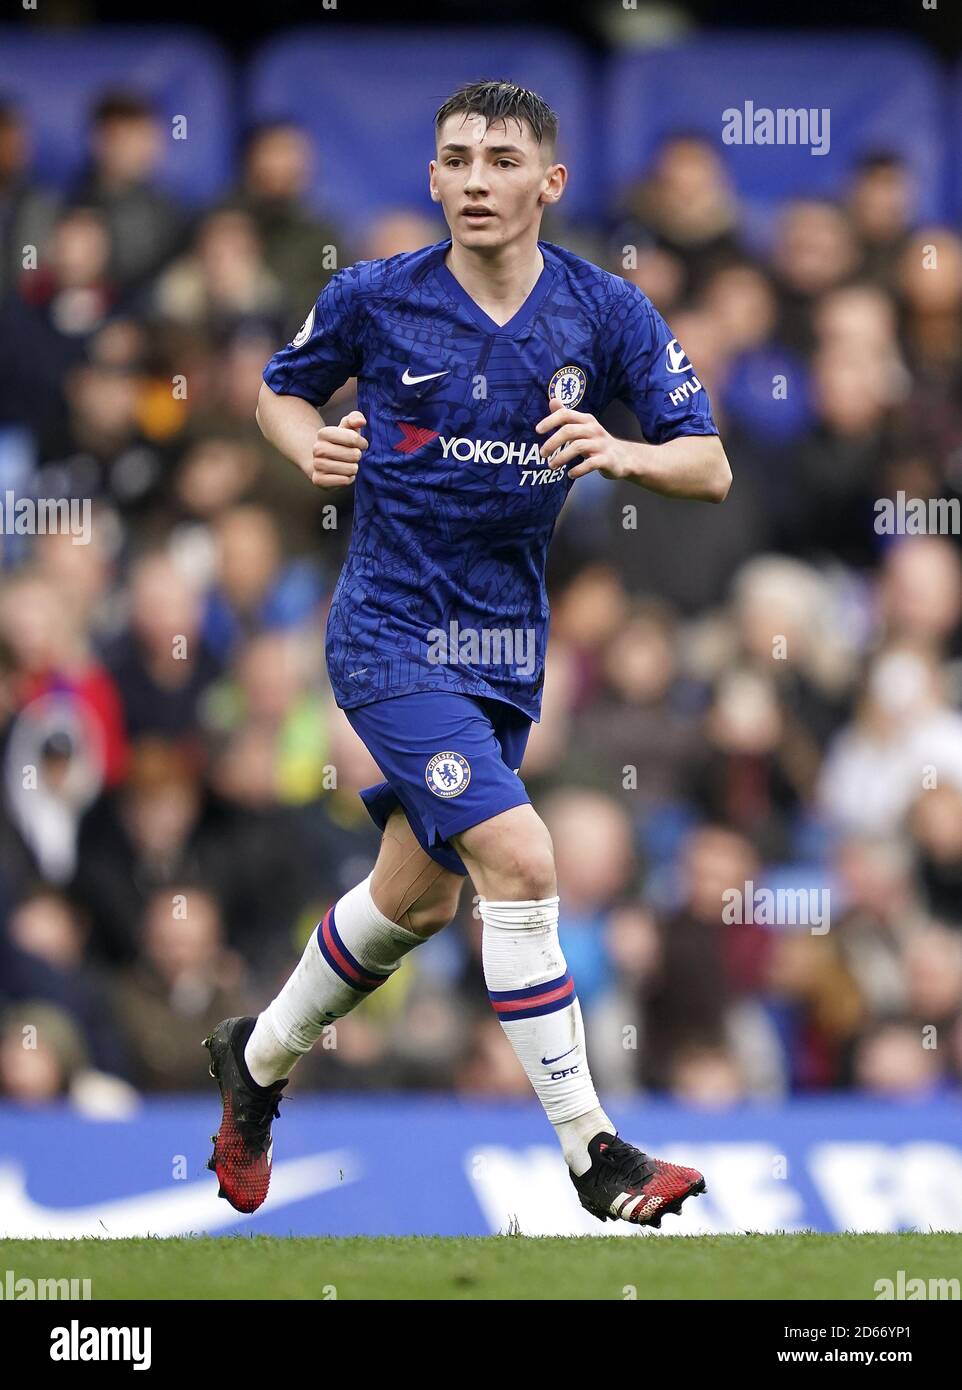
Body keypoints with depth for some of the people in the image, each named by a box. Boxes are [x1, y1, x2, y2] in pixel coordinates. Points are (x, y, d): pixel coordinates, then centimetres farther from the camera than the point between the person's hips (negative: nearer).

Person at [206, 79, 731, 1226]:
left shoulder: (606, 313, -5)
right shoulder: (374, 300, -9)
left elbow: (710, 470, -6)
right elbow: (280, 391, 10)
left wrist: (620, 453, -26)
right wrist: (313, 446, -12)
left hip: (507, 638, 5)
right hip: (392, 634, -5)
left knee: (418, 896, 18)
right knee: (519, 862, -20)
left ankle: (260, 1057, 43)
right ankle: (591, 1150, -15)